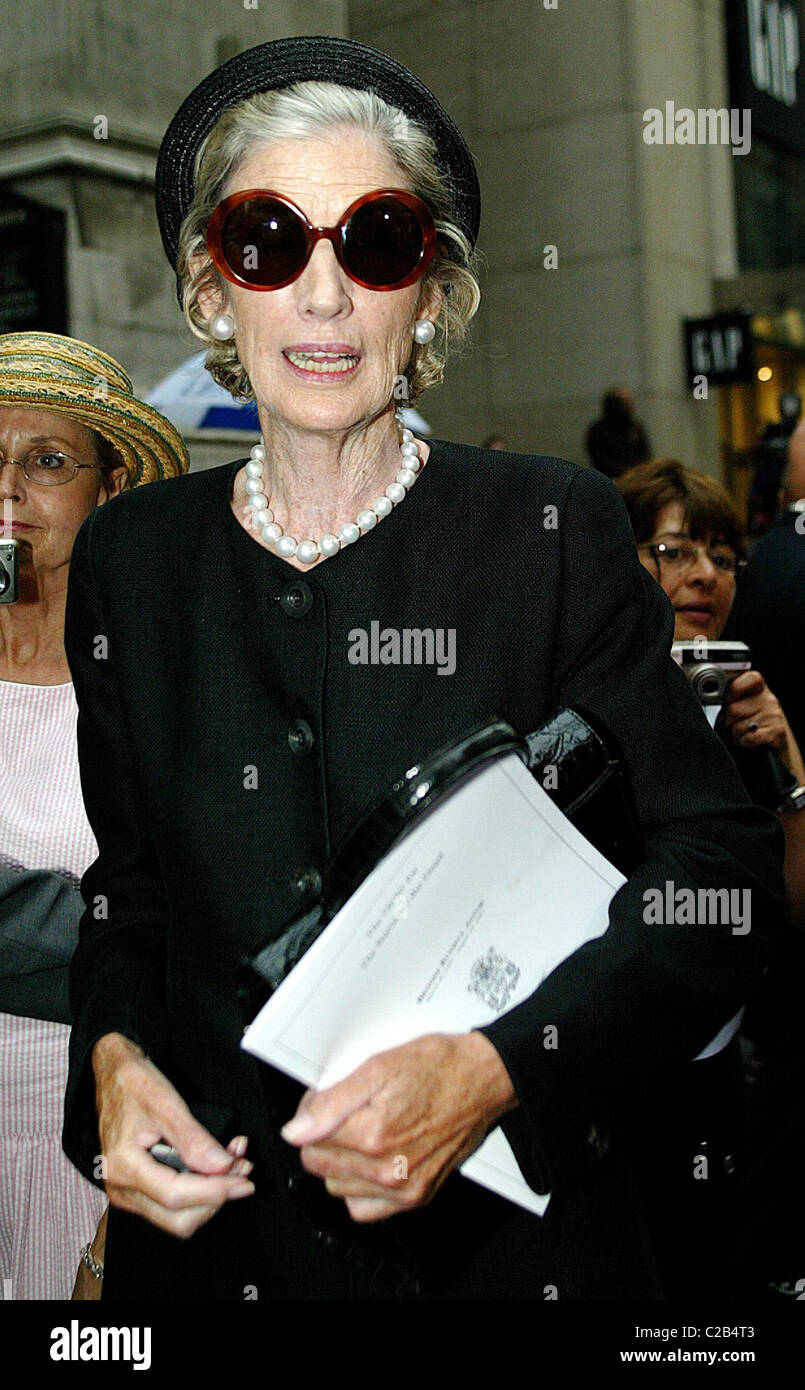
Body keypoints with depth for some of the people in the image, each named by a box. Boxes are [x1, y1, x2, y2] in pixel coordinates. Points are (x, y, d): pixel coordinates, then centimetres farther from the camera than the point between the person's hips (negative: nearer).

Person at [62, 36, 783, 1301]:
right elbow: (129, 887, 10)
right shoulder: (132, 559, 0)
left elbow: (723, 876, -11)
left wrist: (497, 1069, -24)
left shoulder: (556, 530, -9)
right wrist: (112, 1056, -10)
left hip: (513, 1226, -2)